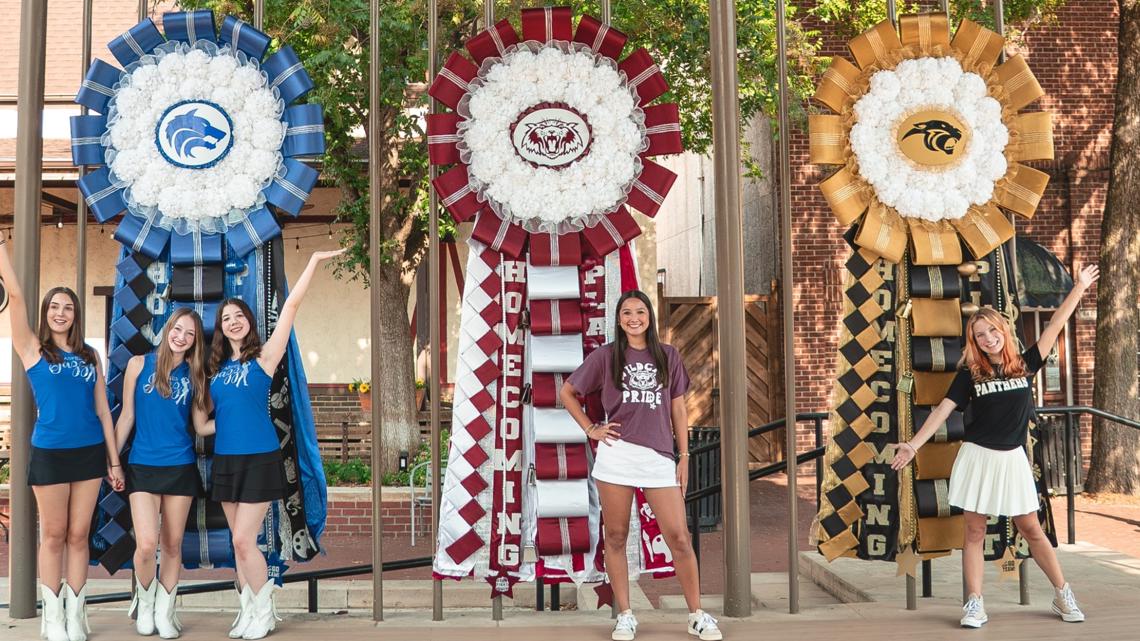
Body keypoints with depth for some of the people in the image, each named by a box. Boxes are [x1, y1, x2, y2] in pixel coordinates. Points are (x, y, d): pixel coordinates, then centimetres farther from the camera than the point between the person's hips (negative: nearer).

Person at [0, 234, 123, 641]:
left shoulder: (89, 356, 10)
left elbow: (102, 410, 10)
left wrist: (114, 461, 8)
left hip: (89, 452, 3)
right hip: (50, 453, -2)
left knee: (79, 535, 7)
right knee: (54, 535, 4)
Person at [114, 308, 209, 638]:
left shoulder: (194, 373, 5)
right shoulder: (139, 364, 1)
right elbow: (126, 416, 4)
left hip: (181, 467, 2)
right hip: (142, 466, -2)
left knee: (173, 544, 6)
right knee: (146, 544, -11)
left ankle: (165, 610, 22)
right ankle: (145, 601, 17)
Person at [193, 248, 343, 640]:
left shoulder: (264, 357, -3)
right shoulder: (217, 367, 11)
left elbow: (291, 306, -10)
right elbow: (204, 425, 15)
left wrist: (314, 262, -12)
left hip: (259, 460, -6)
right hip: (226, 461, 6)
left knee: (244, 540, -8)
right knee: (239, 541, 10)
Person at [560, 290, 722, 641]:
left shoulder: (668, 355, 10)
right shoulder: (606, 355, 6)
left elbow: (678, 409, 11)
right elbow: (567, 392, 14)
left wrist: (684, 457, 6)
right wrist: (591, 429, 4)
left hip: (660, 456, 1)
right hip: (616, 455, 0)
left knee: (678, 536, -2)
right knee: (616, 537, 4)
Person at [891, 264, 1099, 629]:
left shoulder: (1025, 365, 2)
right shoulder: (970, 373, -1)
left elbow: (1056, 325, 5)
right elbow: (943, 410, -5)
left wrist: (1080, 287, 7)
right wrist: (914, 444, -13)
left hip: (1011, 459, 1)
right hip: (977, 458, -1)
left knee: (1031, 530, 8)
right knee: (975, 533, 2)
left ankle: (1063, 596, 20)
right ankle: (975, 604, 5)